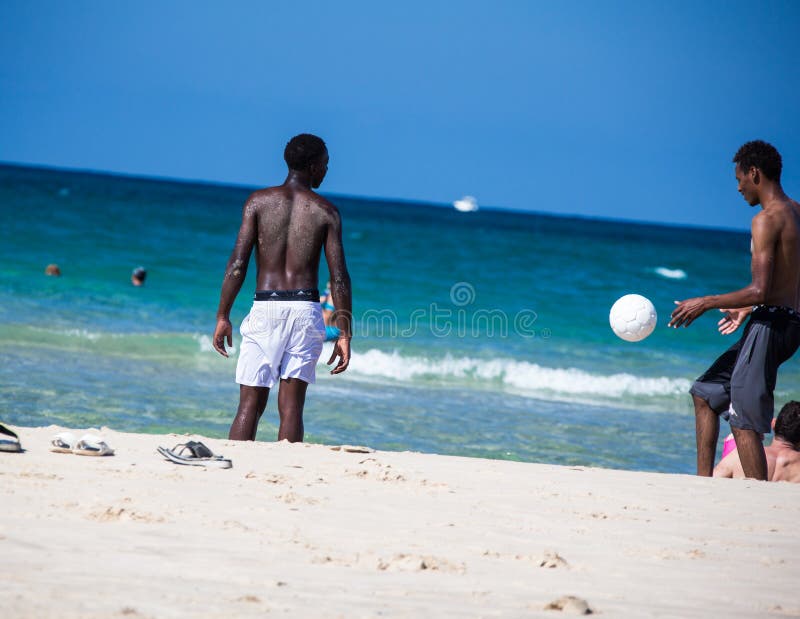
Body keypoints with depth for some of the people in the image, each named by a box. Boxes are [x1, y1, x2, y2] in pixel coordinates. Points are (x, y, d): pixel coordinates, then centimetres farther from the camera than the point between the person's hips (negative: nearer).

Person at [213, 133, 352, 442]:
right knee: (291, 406, 3)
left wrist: (223, 316, 1)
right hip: (305, 308, 0)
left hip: (265, 308, 0)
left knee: (250, 404, 3)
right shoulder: (326, 211, 4)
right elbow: (339, 278, 0)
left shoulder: (259, 201, 3)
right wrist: (344, 334, 4)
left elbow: (237, 264, -4)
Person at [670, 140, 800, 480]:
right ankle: (703, 479, 20)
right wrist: (748, 309, 28)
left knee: (744, 421, -9)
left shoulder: (767, 220, -16)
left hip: (769, 326, -10)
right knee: (706, 394, 19)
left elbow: (759, 291, -22)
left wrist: (705, 303, -12)